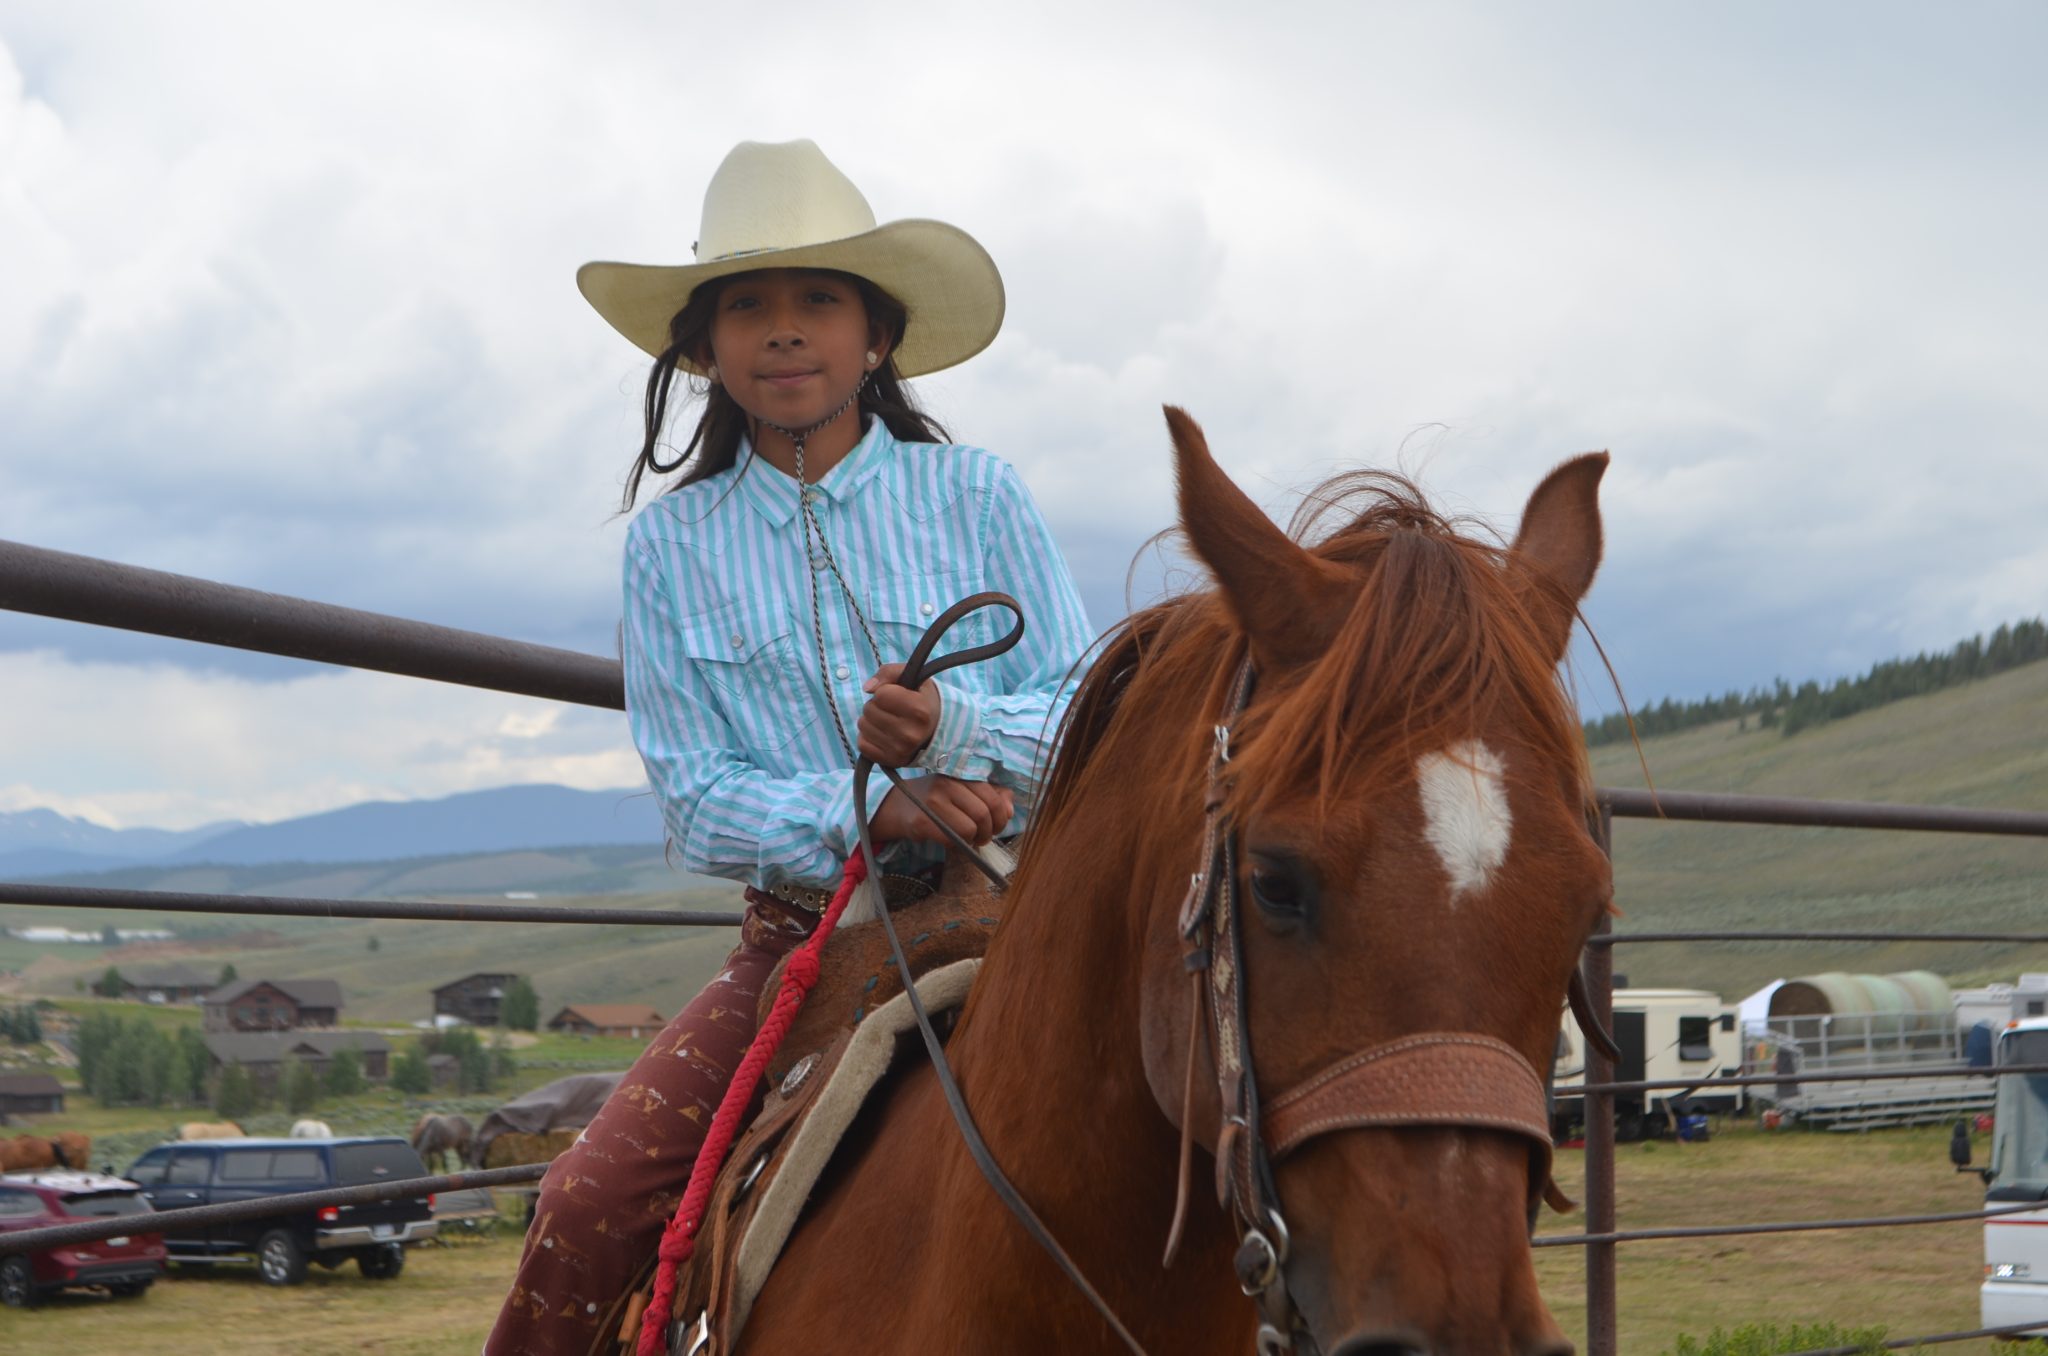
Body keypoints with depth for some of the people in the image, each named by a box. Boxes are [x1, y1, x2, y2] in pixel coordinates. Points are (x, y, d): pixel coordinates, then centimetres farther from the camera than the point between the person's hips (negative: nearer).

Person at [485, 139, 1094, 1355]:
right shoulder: (672, 543, 6)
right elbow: (694, 800, -1)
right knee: (587, 1215, -18)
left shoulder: (979, 498, 3)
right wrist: (870, 814, -19)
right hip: (802, 939, 1)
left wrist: (955, 727, -22)